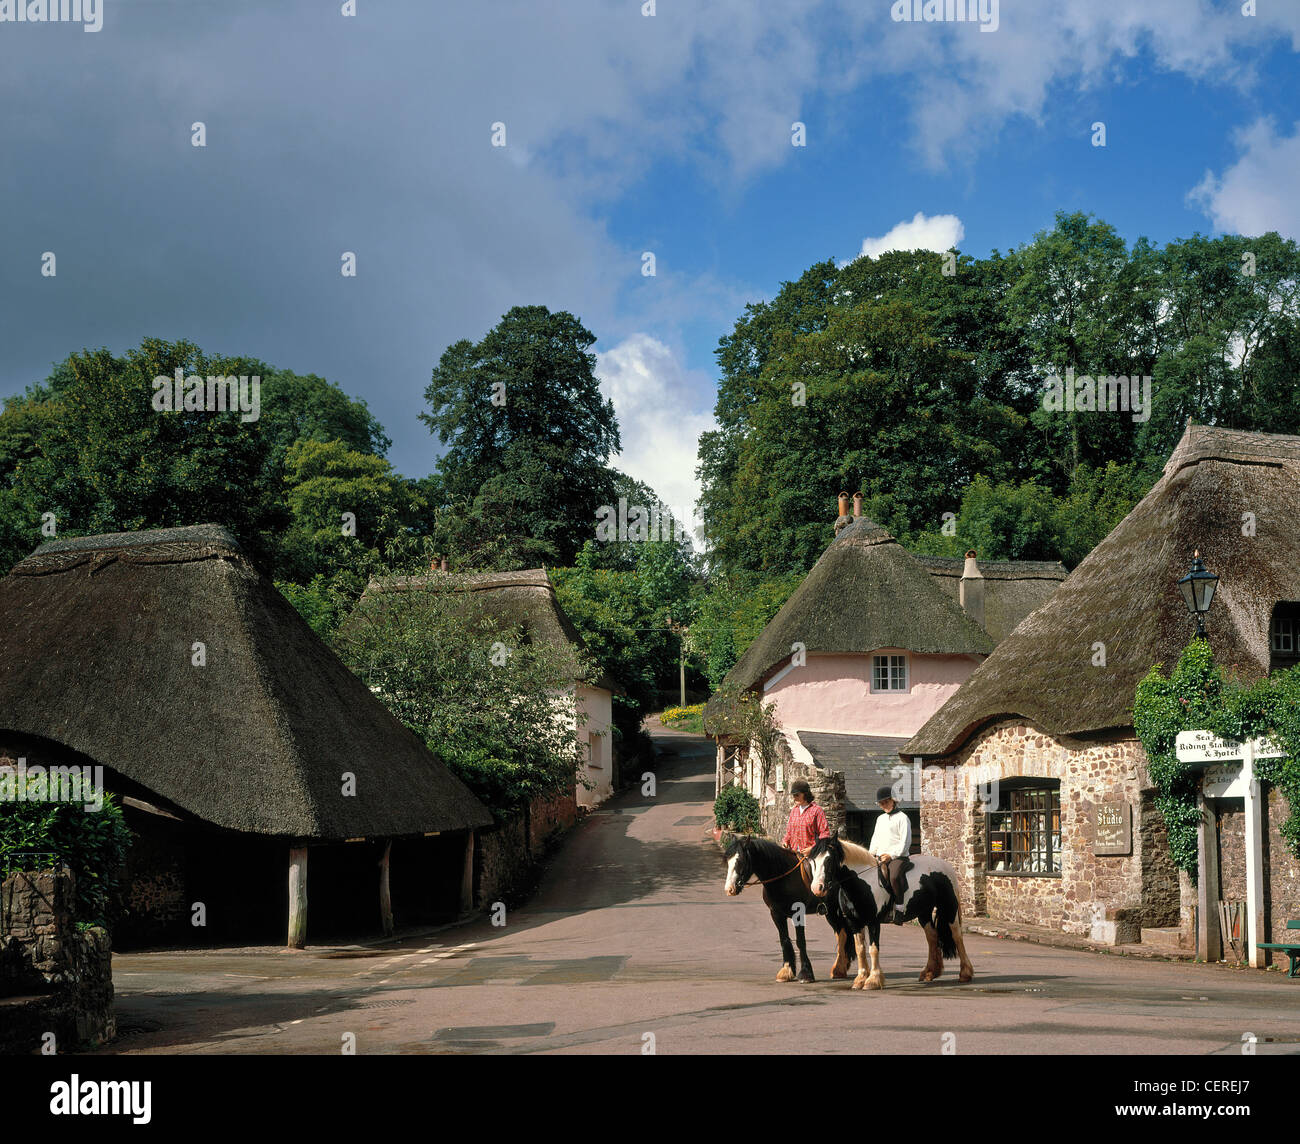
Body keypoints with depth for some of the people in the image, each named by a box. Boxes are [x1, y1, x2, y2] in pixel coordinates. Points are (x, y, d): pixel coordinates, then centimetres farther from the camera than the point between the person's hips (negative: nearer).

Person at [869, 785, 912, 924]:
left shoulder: (902, 818, 1)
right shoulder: (880, 819, 23)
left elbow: (905, 841, -7)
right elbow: (875, 839, 26)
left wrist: (891, 855, -17)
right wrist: (872, 854, 7)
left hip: (898, 857, -7)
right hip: (880, 858, 7)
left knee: (894, 876, -36)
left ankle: (899, 908, -30)